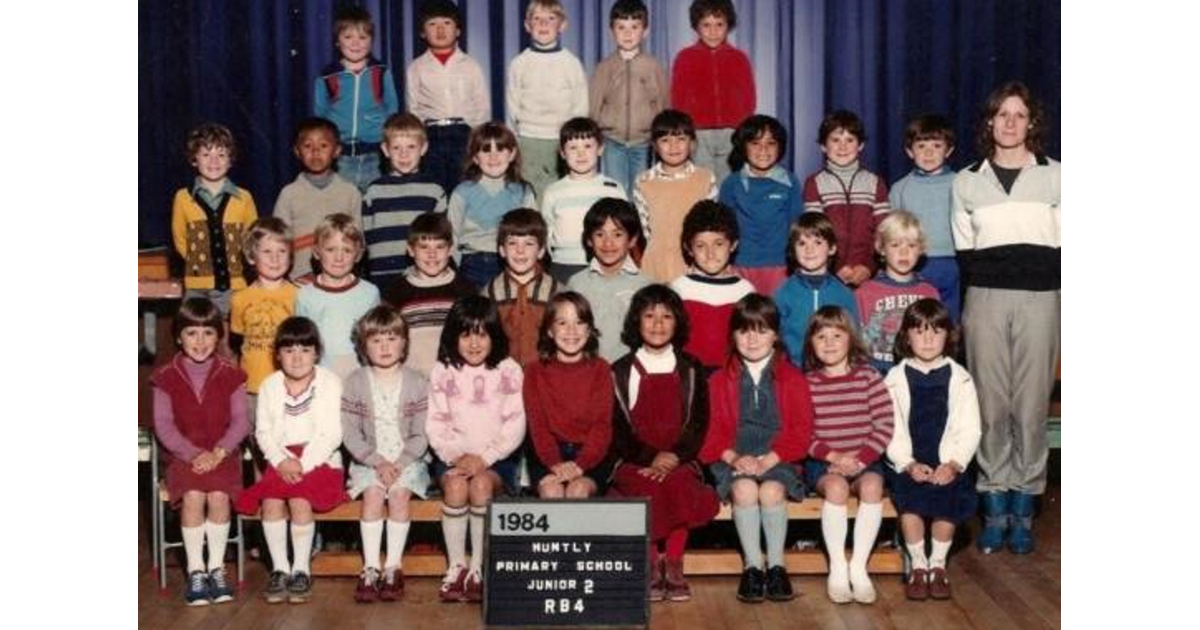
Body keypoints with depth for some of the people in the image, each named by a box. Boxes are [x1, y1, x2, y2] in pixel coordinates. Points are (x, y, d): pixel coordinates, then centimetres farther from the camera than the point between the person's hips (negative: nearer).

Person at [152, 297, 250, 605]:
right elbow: (164, 425, -4)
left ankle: (216, 567, -10)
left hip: (223, 454, 0)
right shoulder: (166, 377, 2)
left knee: (218, 495, -27)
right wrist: (194, 454, -17)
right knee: (193, 496, -28)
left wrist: (217, 453, -17)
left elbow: (240, 422, -2)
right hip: (183, 455, 0)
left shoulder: (231, 375, 3)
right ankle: (196, 570, -14)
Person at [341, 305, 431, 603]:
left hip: (407, 460, 0)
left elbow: (421, 435, -2)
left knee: (399, 492, -27)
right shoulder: (355, 382, 2)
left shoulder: (416, 383, 1)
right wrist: (377, 461, -15)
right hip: (368, 460, 0)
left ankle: (394, 566, -20)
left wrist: (399, 463, -16)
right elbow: (350, 433, -3)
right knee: (372, 493, -26)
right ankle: (370, 567, -22)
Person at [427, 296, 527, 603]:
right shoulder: (442, 372, 6)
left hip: (496, 457, -1)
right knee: (455, 484, -31)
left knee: (481, 484, -31)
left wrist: (484, 458, -16)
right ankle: (456, 566, -20)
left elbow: (515, 427, -4)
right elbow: (435, 425, 2)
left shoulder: (508, 371, 2)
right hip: (454, 455, 1)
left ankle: (478, 568, -20)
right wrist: (455, 456, -15)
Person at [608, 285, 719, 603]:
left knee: (679, 485, -34)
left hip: (679, 460, 1)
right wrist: (650, 458, -14)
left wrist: (674, 457, -13)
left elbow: (699, 422, 4)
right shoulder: (621, 372, 10)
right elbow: (617, 428, 1)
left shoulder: (690, 370, 13)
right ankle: (651, 566, -20)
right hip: (634, 461, 0)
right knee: (647, 490, -34)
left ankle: (674, 567, -22)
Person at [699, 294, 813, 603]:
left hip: (778, 459, -1)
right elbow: (713, 431, 6)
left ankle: (777, 564, -14)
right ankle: (752, 565, -19)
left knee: (771, 490, -32)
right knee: (744, 488, -32)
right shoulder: (720, 380, 12)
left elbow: (801, 431, 1)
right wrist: (734, 457, -14)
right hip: (735, 460, 1)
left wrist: (769, 459, -13)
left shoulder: (793, 378, 8)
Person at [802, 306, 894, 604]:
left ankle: (859, 566, -21)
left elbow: (885, 426, -3)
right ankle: (837, 568, -21)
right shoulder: (806, 384, 4)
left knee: (872, 485, -30)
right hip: (823, 462, 0)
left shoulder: (868, 377, 3)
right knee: (836, 486, -31)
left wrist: (860, 459, -14)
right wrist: (833, 456, -16)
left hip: (865, 459, 0)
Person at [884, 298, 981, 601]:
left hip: (948, 464, 0)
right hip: (908, 464, 0)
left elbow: (970, 429, 2)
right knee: (909, 498, -28)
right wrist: (909, 464, -13)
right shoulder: (895, 378, 6)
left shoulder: (960, 378, 8)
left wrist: (954, 464, -12)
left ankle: (938, 564, -5)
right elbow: (889, 430, 0)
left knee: (947, 498, -27)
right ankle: (918, 564, -8)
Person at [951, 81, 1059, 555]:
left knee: (1031, 406, -3)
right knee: (990, 405, -1)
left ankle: (1023, 509, 6)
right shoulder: (967, 181, 13)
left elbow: (1062, 246, 8)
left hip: (1038, 299, -1)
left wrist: (1047, 284, -3)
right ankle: (995, 509, 6)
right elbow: (964, 250, 14)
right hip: (985, 299, 1)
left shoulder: (1055, 176, 9)